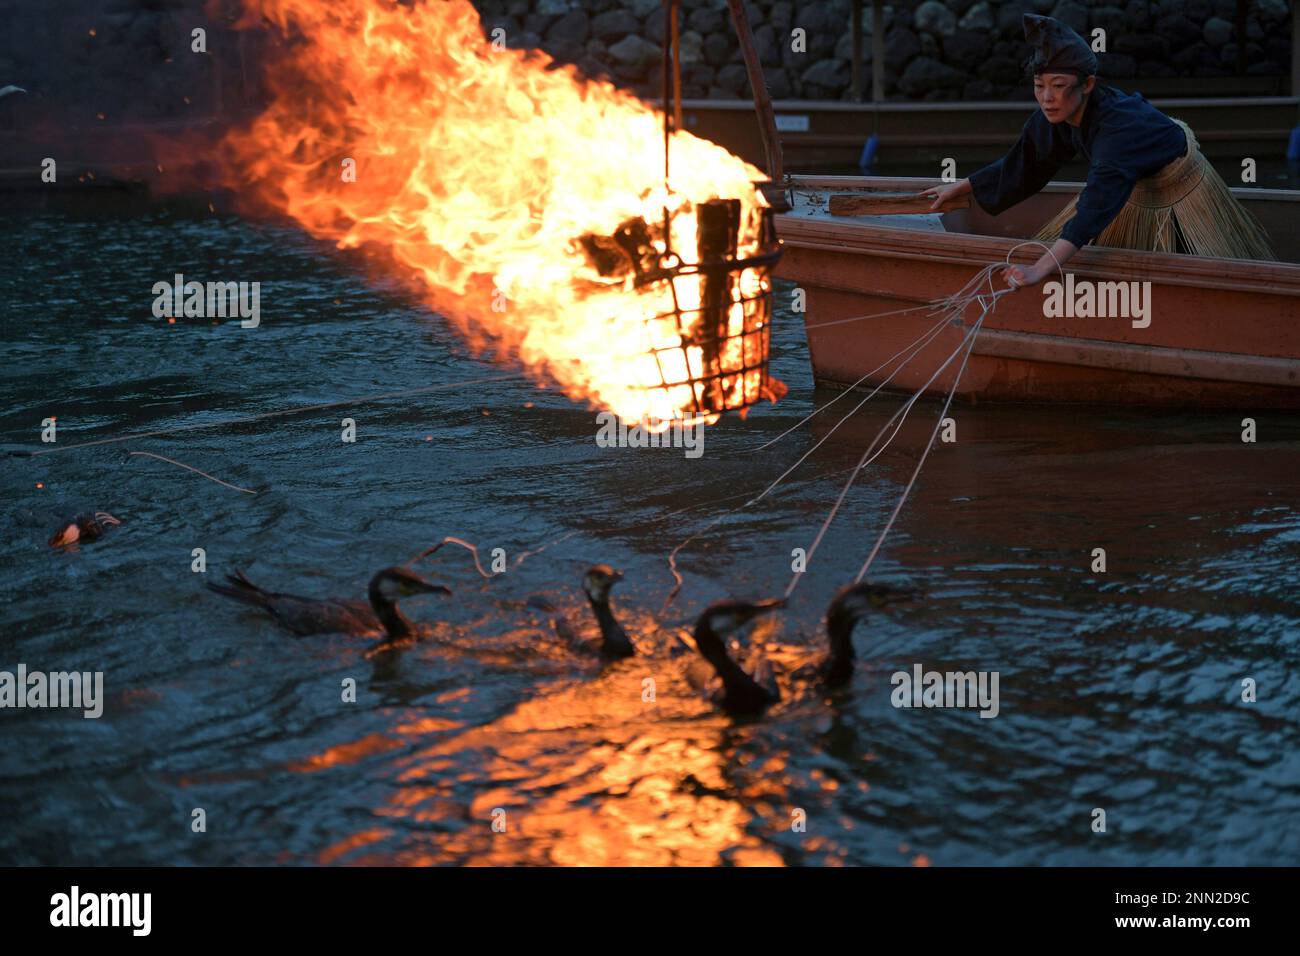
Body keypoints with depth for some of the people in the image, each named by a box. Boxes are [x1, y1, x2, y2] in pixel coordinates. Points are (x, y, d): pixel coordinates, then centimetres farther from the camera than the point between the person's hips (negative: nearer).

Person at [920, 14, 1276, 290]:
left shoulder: (1119, 123, -43)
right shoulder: (1054, 117, -21)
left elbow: (1099, 199, -55)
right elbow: (1023, 165, -1)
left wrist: (1042, 269, -65)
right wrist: (959, 188, 3)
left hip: (1180, 193, -7)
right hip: (1131, 192, 7)